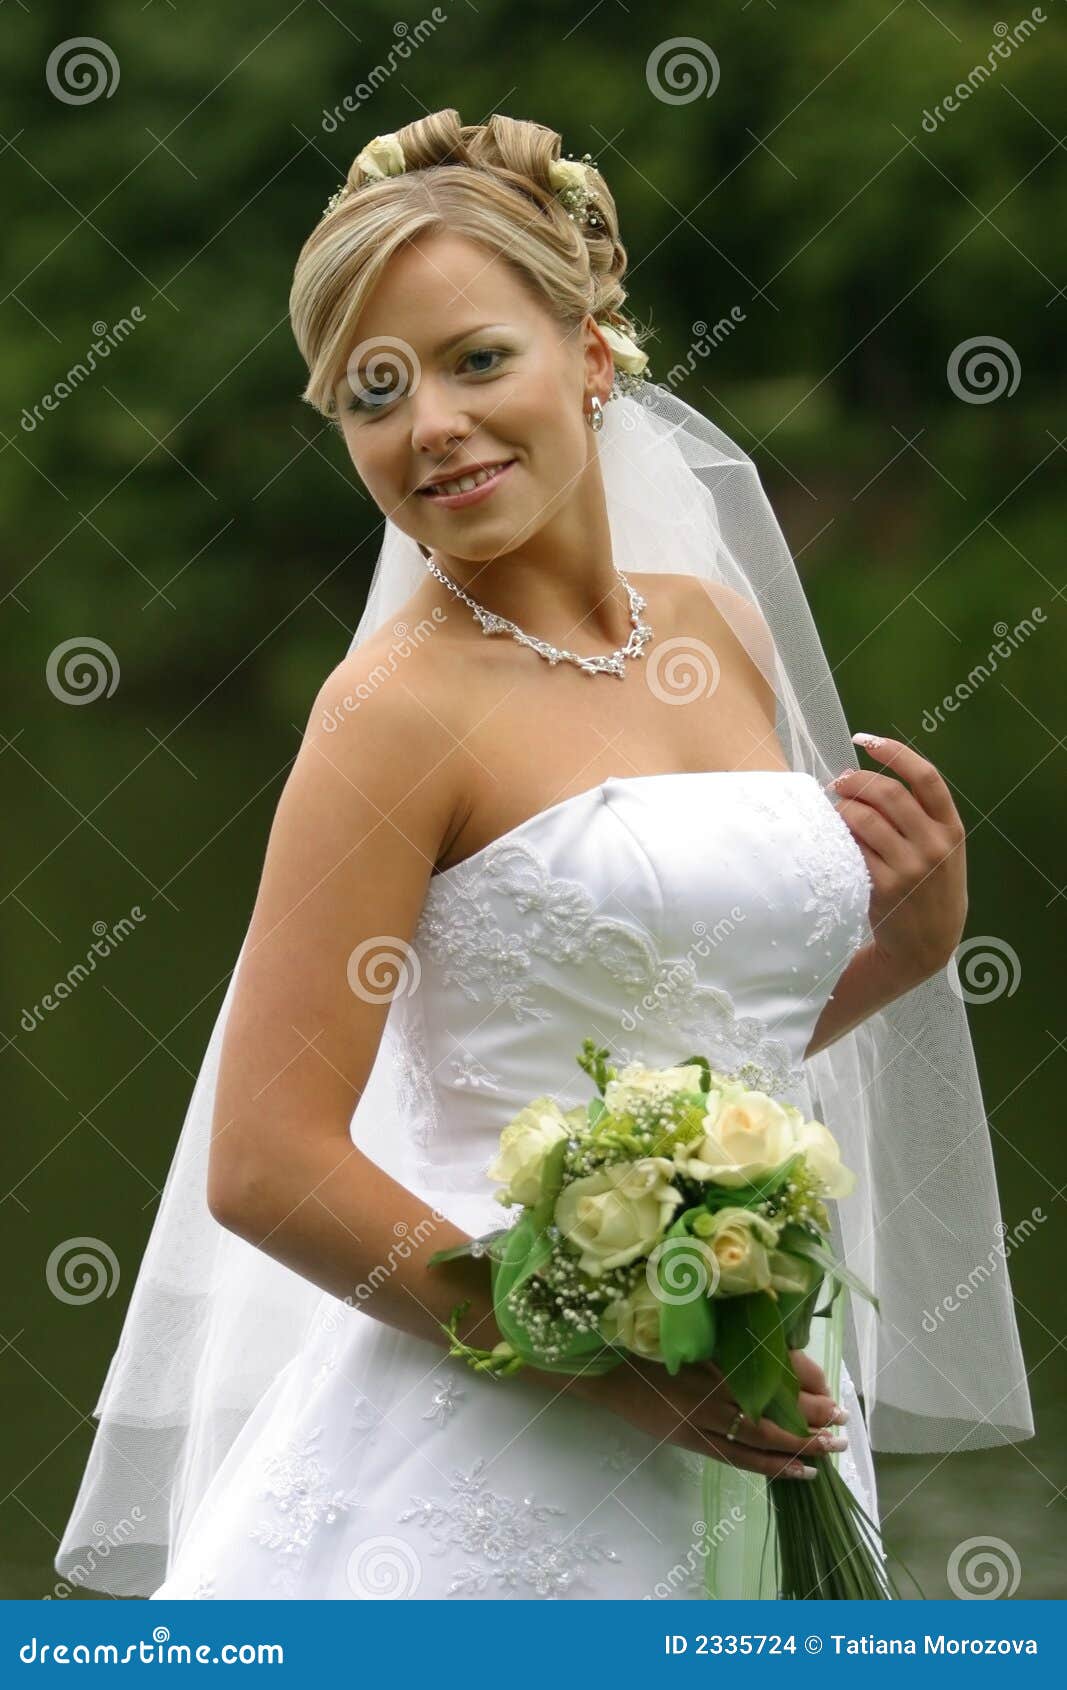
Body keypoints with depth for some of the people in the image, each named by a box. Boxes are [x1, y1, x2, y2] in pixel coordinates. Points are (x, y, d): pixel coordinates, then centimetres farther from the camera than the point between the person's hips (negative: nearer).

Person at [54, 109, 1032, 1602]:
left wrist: (909, 942, 3)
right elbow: (265, 1165, -15)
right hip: (499, 1463, -6)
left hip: (757, 1446, 6)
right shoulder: (408, 701, -11)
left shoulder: (719, 624, 8)